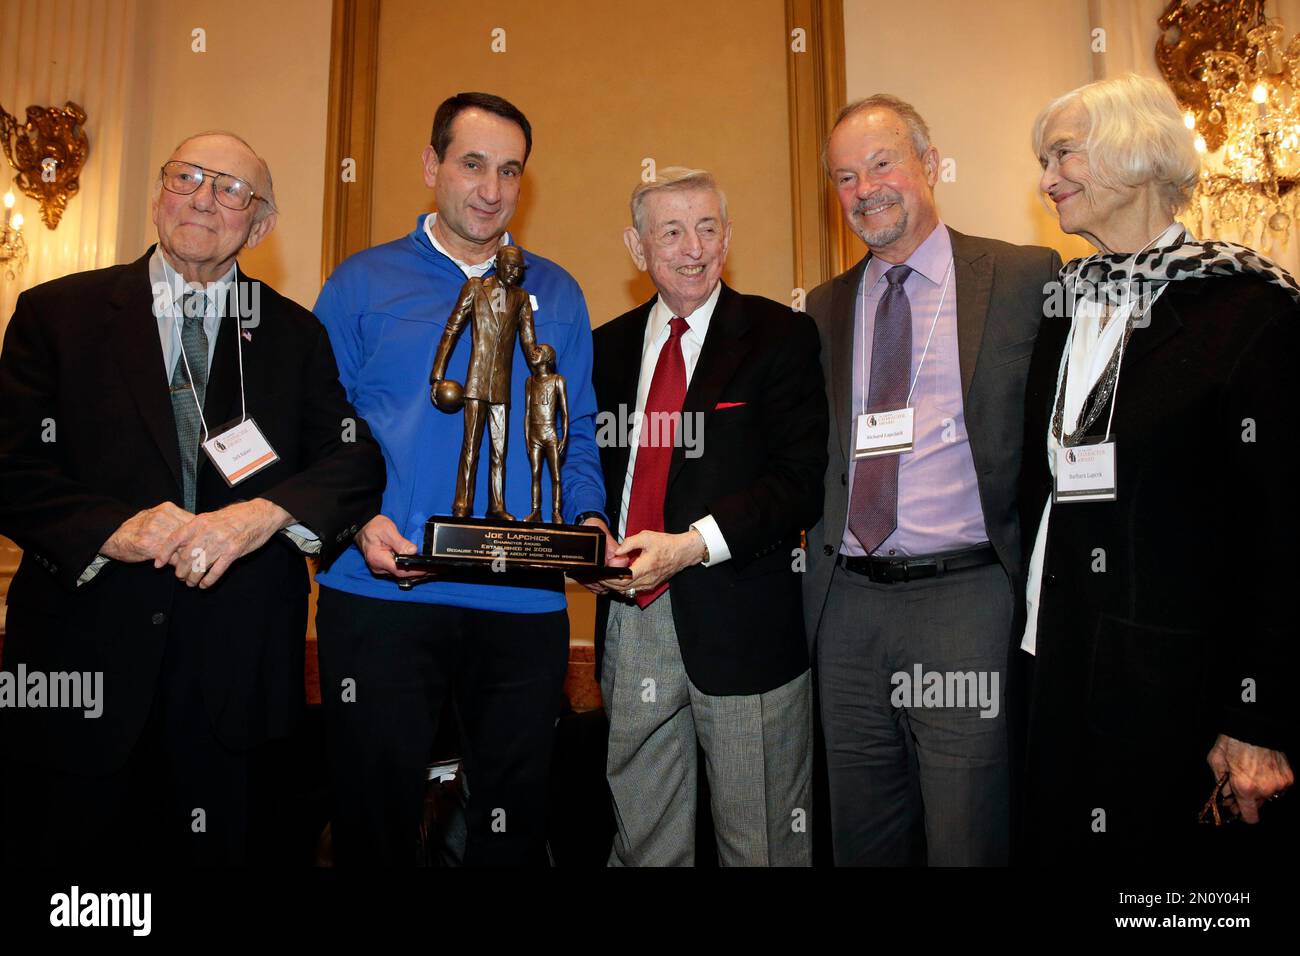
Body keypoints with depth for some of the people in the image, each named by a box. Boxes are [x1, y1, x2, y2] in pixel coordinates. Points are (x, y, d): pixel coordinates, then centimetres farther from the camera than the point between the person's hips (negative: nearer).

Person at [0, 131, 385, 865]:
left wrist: (266, 513, -20)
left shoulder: (295, 335, 7)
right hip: (84, 655, 0)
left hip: (238, 668, 1)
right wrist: (114, 528, -20)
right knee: (65, 850, 14)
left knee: (222, 852, 14)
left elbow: (357, 460, -2)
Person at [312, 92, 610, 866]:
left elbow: (579, 435, 11)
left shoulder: (556, 295, 11)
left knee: (515, 822, 14)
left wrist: (589, 519, -7)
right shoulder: (363, 282, 5)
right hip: (381, 599, -1)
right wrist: (358, 523, -14)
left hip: (525, 602, 2)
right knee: (376, 823, 11)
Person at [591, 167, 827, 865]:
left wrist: (694, 543, -19)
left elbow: (802, 480, -10)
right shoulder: (608, 348, 12)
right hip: (629, 619, 4)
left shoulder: (780, 337, -2)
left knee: (761, 844, 11)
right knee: (642, 841, 19)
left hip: (743, 623, -4)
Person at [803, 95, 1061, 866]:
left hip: (965, 599, -4)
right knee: (863, 839, 17)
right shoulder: (824, 308, 13)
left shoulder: (1028, 278, 0)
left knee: (967, 841, 5)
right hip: (847, 606, 5)